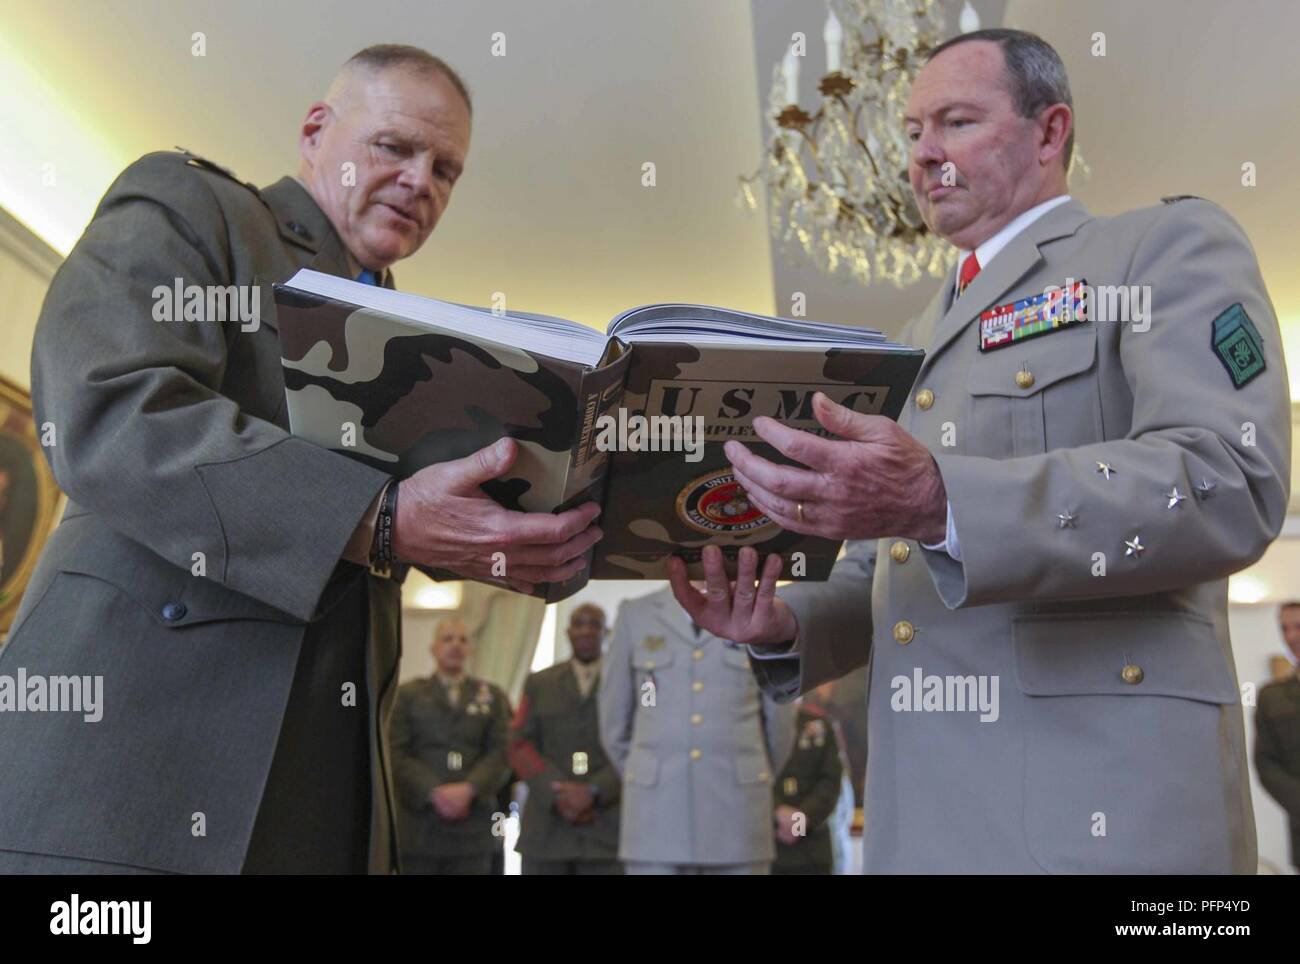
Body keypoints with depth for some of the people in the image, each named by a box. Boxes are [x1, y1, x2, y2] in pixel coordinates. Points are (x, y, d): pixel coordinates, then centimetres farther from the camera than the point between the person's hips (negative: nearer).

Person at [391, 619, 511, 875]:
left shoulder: (493, 696, 14)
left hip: (473, 827, 1)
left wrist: (469, 789, -13)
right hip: (418, 826, -1)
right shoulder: (407, 695, 10)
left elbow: (502, 752, 3)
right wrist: (434, 792, -14)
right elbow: (396, 753, -1)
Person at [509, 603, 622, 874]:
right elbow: (521, 746, 5)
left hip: (606, 829, -1)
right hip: (545, 829, 2)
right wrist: (557, 792, -9)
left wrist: (593, 791, -13)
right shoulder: (539, 684, 14)